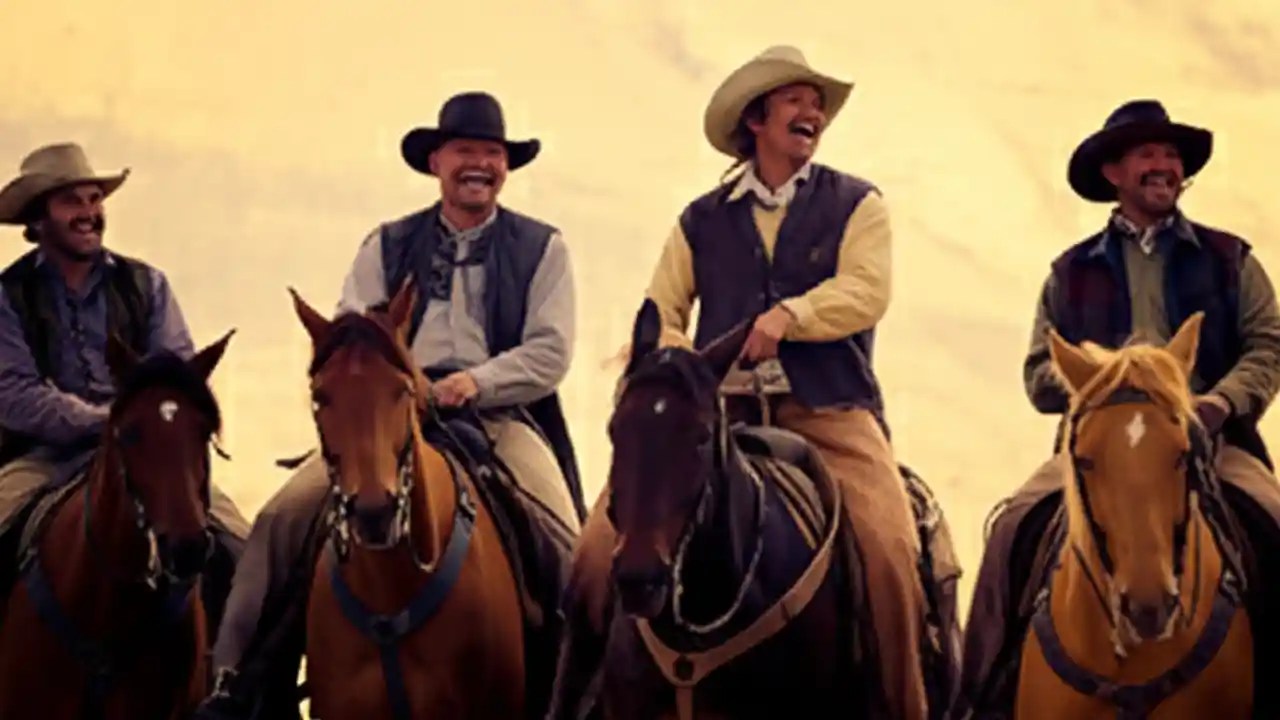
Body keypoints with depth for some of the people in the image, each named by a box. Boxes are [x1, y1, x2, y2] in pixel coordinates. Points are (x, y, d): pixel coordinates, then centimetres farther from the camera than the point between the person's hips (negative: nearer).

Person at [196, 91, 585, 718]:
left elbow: (551, 353, 0)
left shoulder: (541, 247, 11)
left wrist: (476, 382, -17)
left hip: (501, 414, -1)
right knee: (285, 516, -18)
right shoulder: (388, 246, 17)